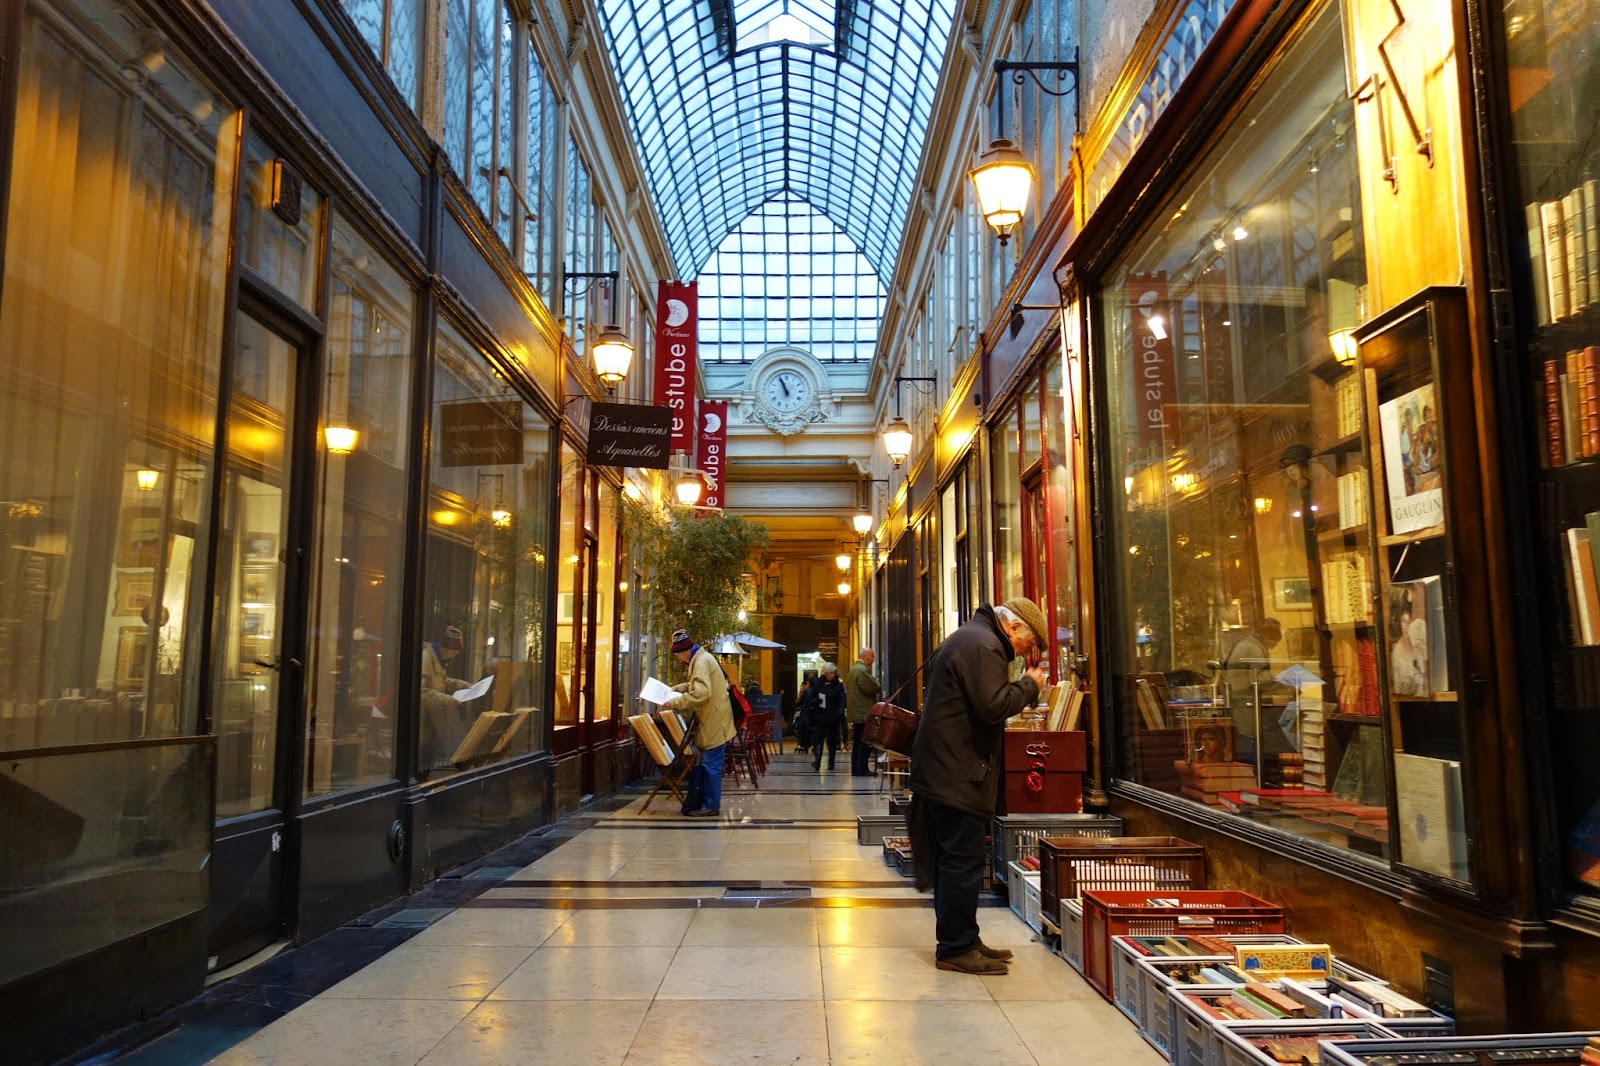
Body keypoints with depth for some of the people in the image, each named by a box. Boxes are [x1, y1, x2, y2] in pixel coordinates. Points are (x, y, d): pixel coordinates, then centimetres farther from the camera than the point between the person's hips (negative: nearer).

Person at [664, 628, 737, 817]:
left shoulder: (702, 662, -19)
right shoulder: (700, 659, 14)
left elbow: (700, 694, -29)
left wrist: (675, 702, -22)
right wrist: (680, 688, 13)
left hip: (714, 724, -10)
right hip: (711, 723, 10)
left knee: (710, 765, -4)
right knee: (704, 764, 13)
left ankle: (711, 806, 2)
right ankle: (696, 803, 19)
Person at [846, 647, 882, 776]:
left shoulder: (854, 668, 17)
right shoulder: (862, 670, -16)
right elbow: (872, 688, -22)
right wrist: (879, 685, 0)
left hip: (856, 712, 10)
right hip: (864, 712, -10)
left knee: (857, 742, 13)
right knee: (864, 742, -6)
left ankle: (855, 769, 15)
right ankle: (862, 770, -5)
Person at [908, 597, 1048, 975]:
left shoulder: (963, 640, 20)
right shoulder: (984, 646, -14)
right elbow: (994, 706, -23)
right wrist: (1029, 685, -8)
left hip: (941, 770, 11)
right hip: (958, 773, -11)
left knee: (953, 859, 15)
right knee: (964, 860, -5)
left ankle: (961, 940, 24)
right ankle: (956, 948, 2)